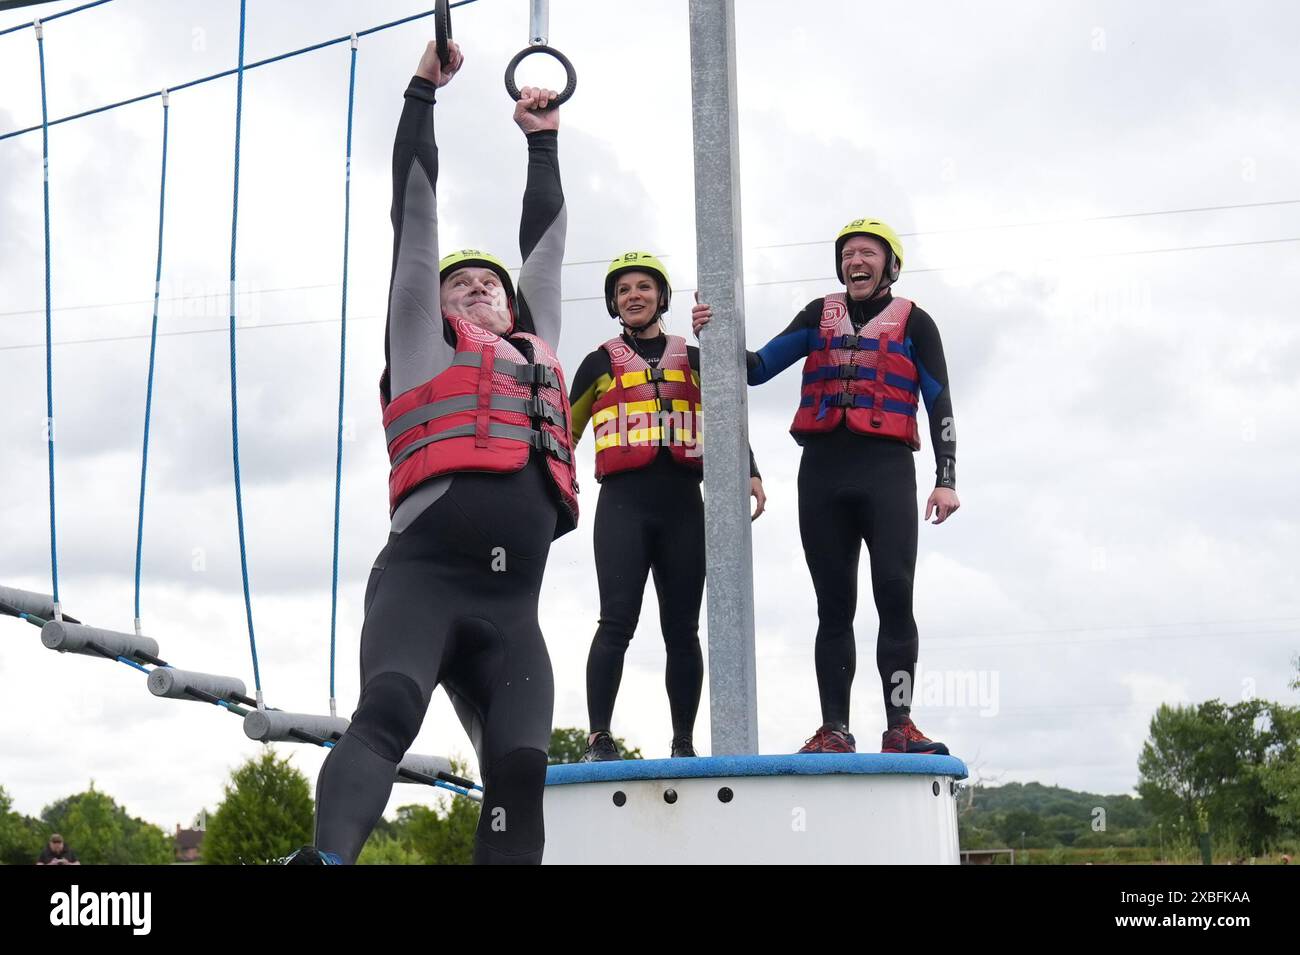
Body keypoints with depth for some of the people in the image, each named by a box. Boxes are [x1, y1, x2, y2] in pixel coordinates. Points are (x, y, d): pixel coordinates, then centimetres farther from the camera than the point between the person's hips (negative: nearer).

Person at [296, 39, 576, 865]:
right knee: (388, 711, -30)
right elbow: (415, 213, 20)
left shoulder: (536, 353, 28)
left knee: (522, 767, -13)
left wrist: (544, 140, 45)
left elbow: (545, 244, 38)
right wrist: (424, 92, 24)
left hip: (512, 610, 4)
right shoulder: (423, 344, 18)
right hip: (422, 579, -4)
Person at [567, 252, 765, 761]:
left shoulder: (693, 359, 19)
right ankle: (598, 740, -11)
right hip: (623, 503, -2)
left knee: (682, 629, 3)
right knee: (618, 622, -15)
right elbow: (566, 433, 18)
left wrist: (750, 474, -1)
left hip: (683, 505, 2)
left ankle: (684, 745, 8)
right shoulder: (601, 363, 15)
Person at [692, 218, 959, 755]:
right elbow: (758, 368, 13)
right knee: (834, 606, 2)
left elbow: (939, 404, 9)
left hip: (886, 470, -2)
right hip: (823, 472, 2)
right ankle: (834, 730, 3)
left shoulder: (912, 322, 12)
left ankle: (899, 727, -9)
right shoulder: (820, 315, 19)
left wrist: (946, 481, 0)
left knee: (894, 596, -12)